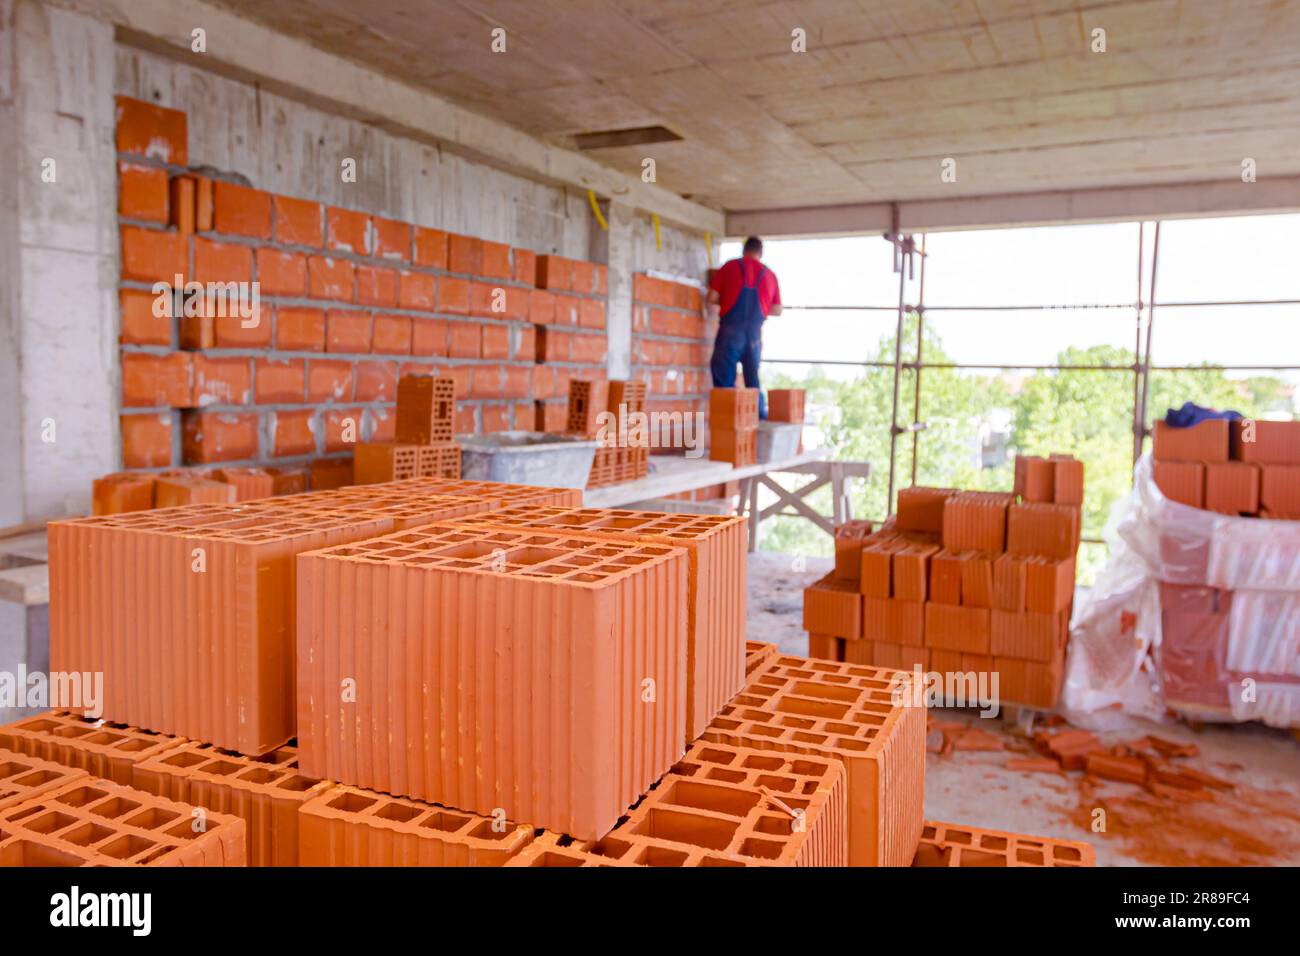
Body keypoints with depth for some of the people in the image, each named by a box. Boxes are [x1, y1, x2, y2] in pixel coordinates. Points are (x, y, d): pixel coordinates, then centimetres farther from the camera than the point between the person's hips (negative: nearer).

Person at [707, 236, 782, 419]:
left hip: (731, 330, -3)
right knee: (753, 380, 15)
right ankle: (761, 419, 14)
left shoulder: (730, 267, 4)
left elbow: (712, 299, 0)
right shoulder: (770, 275, 10)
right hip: (754, 333, 3)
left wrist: (716, 308, 22)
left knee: (724, 378, 0)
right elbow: (777, 310, 13)